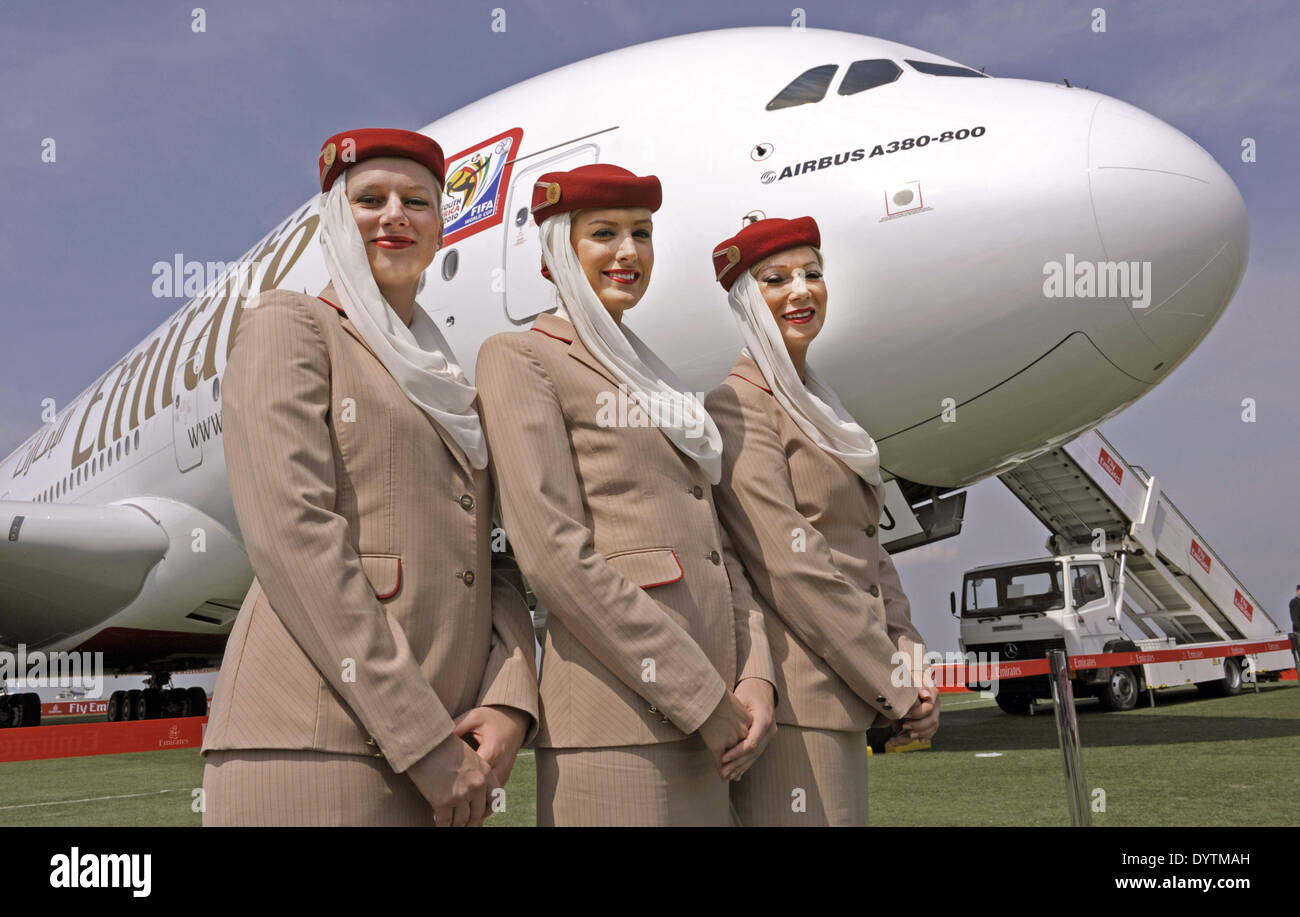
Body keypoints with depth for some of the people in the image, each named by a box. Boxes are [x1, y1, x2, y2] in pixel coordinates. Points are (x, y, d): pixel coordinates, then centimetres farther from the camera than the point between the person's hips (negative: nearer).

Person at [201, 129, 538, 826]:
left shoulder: (449, 389, 22)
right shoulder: (286, 327, 3)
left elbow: (497, 564, 14)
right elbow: (293, 533, -11)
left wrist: (510, 703, -6)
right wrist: (424, 740, -15)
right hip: (311, 745, -6)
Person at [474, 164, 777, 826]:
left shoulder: (652, 384, 22)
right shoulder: (519, 360, -1)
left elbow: (715, 545, 16)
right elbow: (554, 553, -13)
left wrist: (754, 676, -2)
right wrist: (706, 698, -13)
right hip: (613, 727, -7)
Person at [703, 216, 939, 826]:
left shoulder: (822, 413, 18)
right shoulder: (738, 409, -9)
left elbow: (868, 552, 14)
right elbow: (788, 568, -17)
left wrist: (910, 665, 1)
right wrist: (892, 687, -13)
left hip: (845, 701, 8)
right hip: (793, 701, -8)